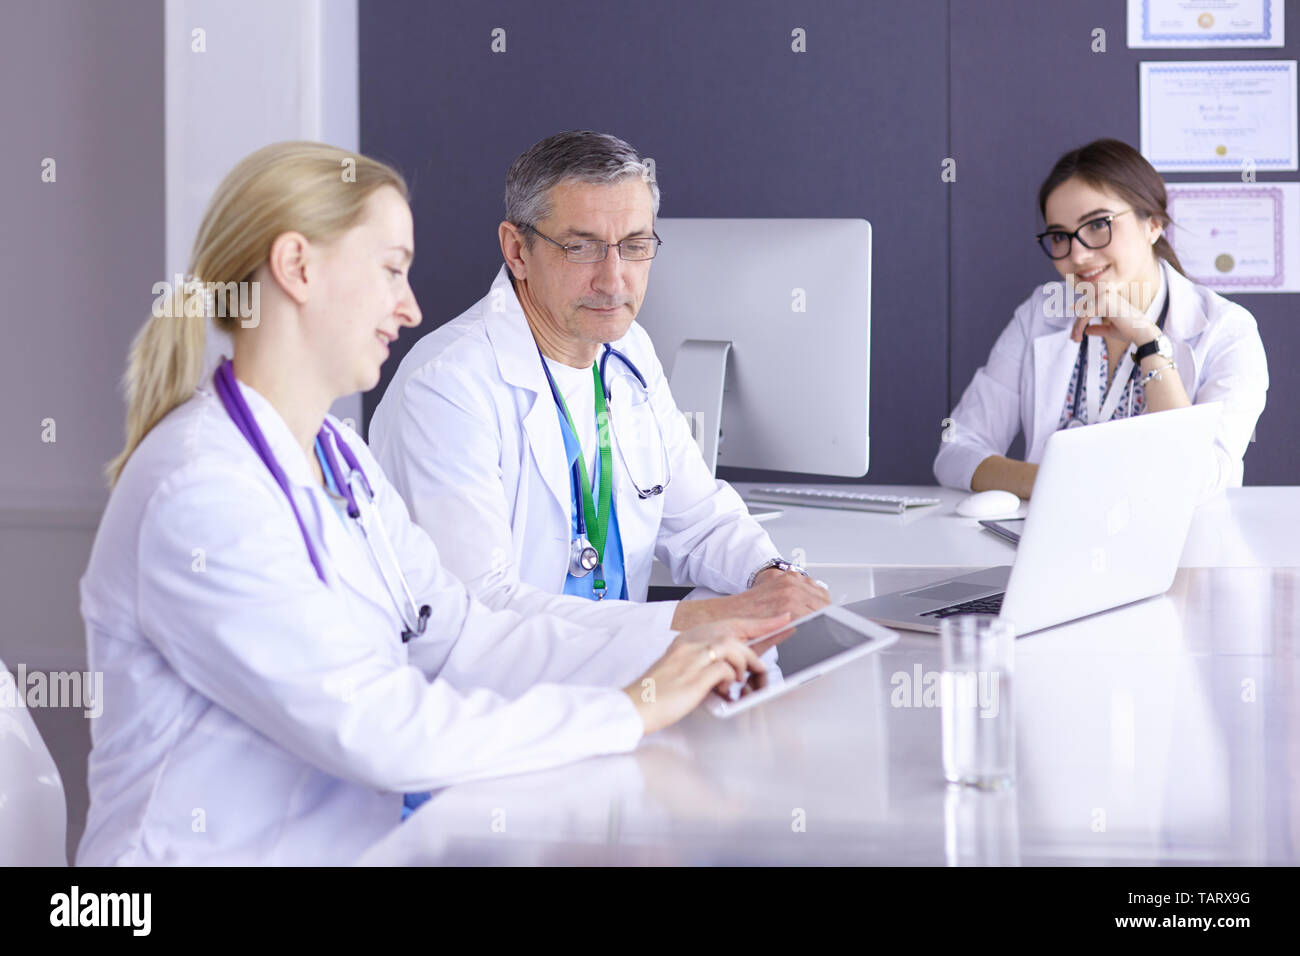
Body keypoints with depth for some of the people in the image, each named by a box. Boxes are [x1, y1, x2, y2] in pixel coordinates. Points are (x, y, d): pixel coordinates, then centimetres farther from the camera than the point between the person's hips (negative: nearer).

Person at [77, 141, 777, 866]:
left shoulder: (340, 456, 11)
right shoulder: (202, 493, -19)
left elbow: (459, 637, 6)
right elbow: (376, 729, -22)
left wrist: (669, 658, -4)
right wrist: (633, 710, -17)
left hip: (356, 842, 8)